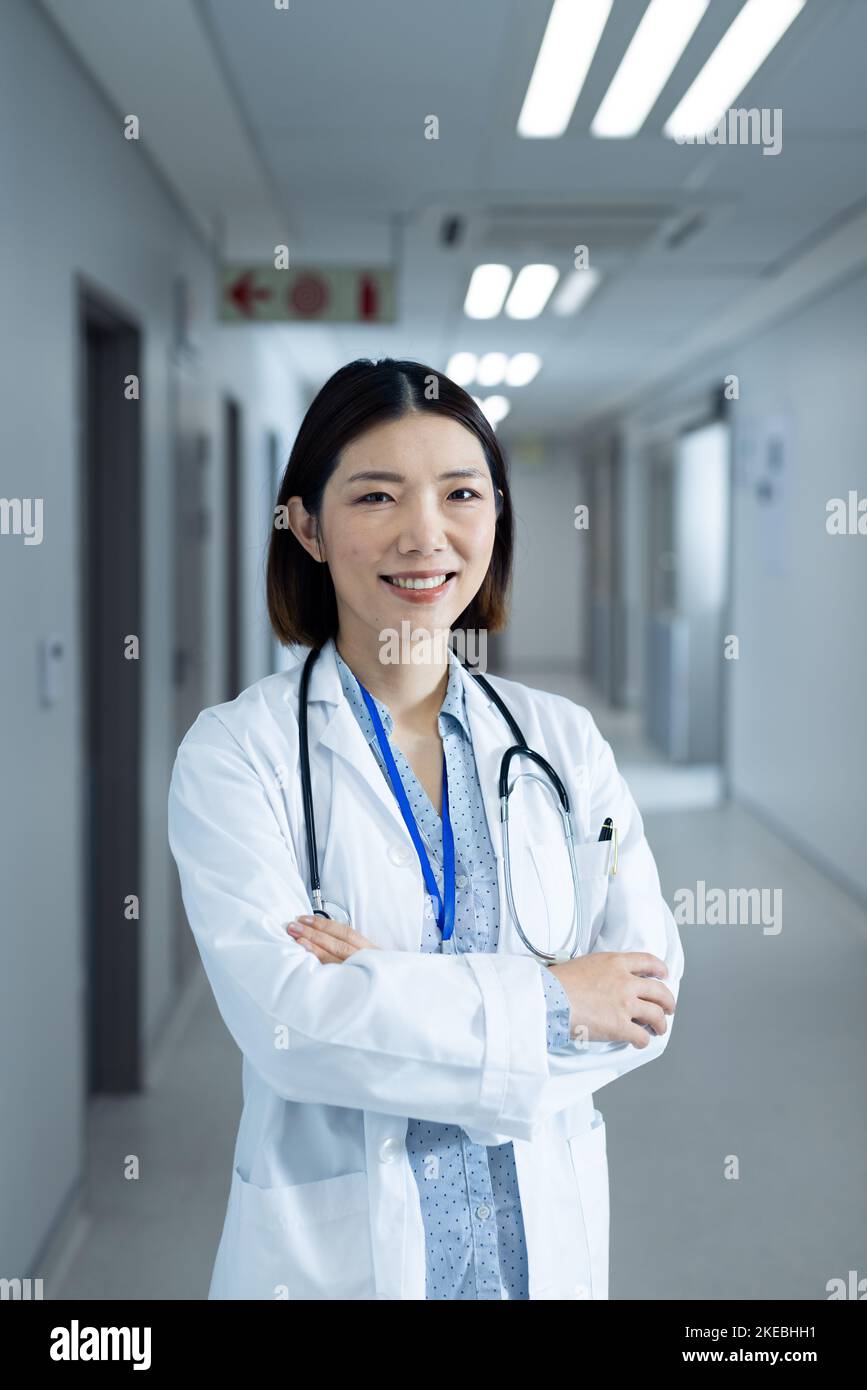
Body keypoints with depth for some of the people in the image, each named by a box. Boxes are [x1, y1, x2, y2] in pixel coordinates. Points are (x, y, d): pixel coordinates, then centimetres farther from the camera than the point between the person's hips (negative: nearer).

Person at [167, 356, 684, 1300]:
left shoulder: (563, 741, 0)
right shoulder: (234, 753, -10)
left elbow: (650, 991, -7)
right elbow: (282, 1018, -20)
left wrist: (386, 992, -18)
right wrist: (550, 1004, -15)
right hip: (333, 1249, -3)